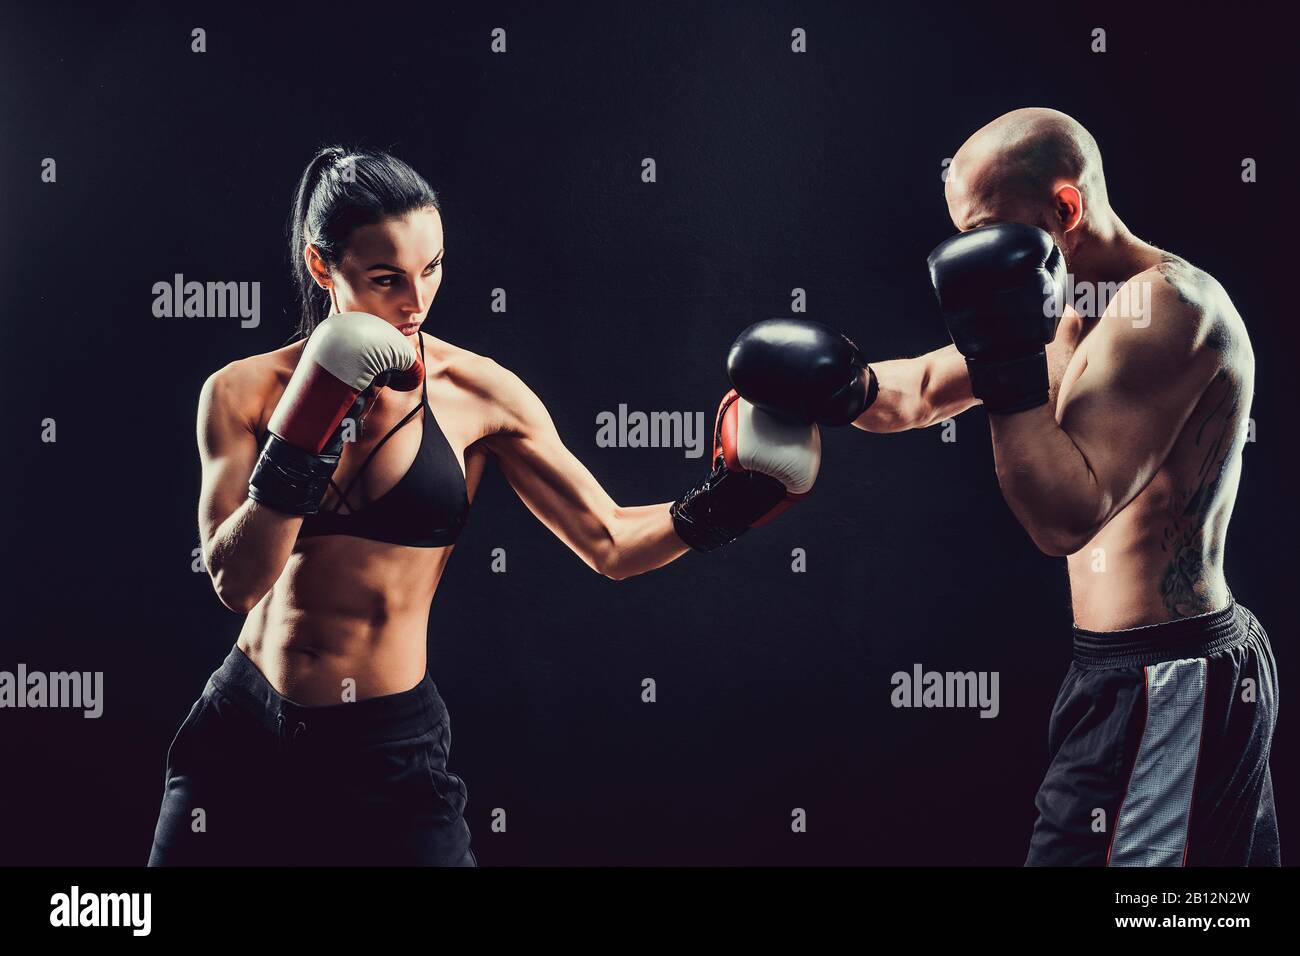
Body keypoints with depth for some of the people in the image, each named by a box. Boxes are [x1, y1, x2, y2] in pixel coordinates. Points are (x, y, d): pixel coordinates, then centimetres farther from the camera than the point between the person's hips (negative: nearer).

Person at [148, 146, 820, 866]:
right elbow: (236, 583, -13)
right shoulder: (244, 391, -4)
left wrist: (723, 505, -21)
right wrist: (310, 423, -22)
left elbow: (609, 544, -4)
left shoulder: (475, 395, -5)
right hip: (241, 729, 2)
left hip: (388, 750, -1)